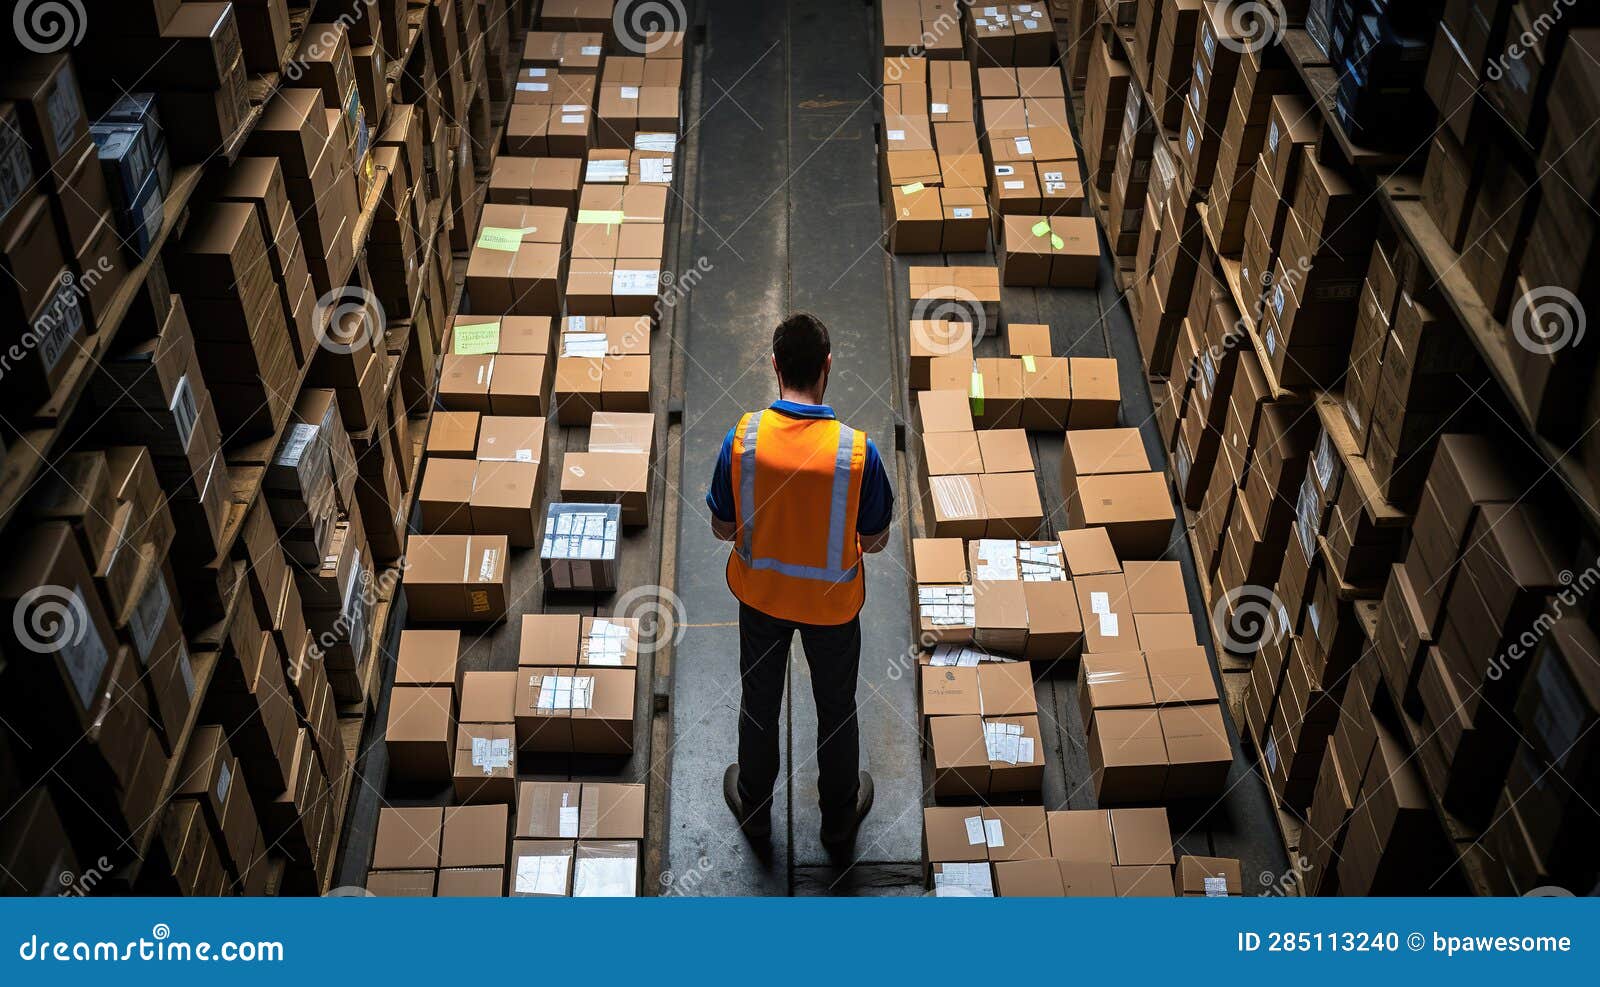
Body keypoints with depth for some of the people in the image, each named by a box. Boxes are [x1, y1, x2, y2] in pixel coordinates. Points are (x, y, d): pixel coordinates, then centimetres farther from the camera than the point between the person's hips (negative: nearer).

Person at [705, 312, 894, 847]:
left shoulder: (742, 438, -23)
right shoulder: (857, 450, -28)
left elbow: (723, 528, -9)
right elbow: (874, 541, -14)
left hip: (760, 595, 1)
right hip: (831, 603, -1)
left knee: (759, 701, 25)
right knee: (836, 708, 23)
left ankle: (754, 806, 47)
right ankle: (839, 815, 44)